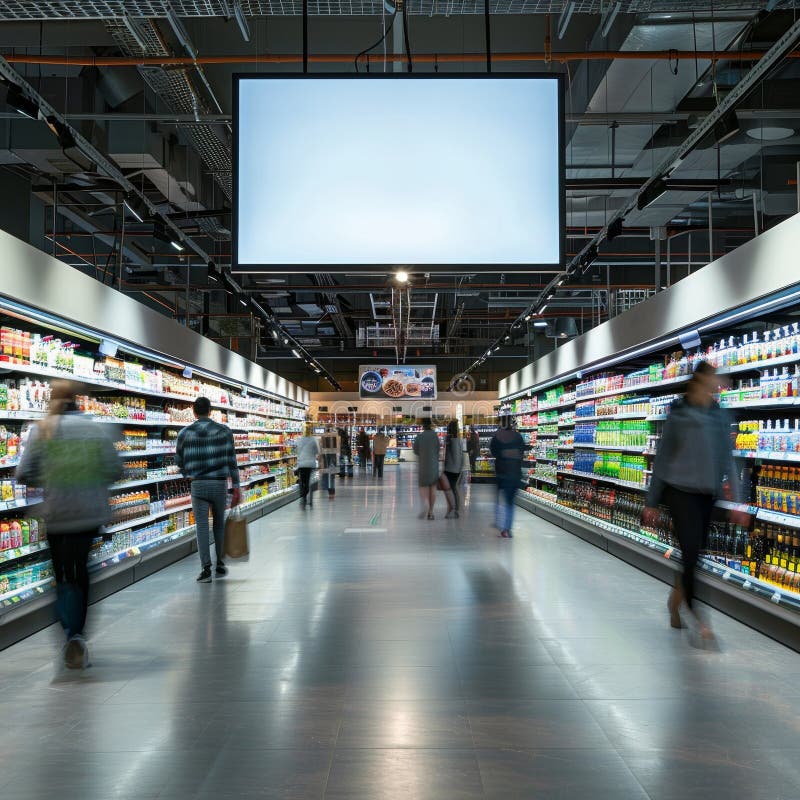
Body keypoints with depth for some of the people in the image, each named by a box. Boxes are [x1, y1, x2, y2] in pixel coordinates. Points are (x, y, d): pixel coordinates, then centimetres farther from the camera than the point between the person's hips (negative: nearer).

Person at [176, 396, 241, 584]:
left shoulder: (185, 433, 0)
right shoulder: (224, 431, -1)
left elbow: (178, 460, 10)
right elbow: (232, 460, -2)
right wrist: (236, 487, 1)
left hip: (198, 484, -1)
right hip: (220, 484, 1)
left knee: (202, 526, 3)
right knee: (219, 524, 15)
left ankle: (206, 568, -4)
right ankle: (220, 565, 22)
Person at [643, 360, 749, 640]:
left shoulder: (720, 417, 7)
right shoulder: (678, 415, -5)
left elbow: (727, 461, 10)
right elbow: (662, 459, -1)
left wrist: (735, 501, 5)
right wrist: (651, 502, 1)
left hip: (707, 495, 5)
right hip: (680, 491, -5)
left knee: (695, 555, 10)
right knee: (692, 554, -10)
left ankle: (674, 607, 30)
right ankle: (696, 617, 1)